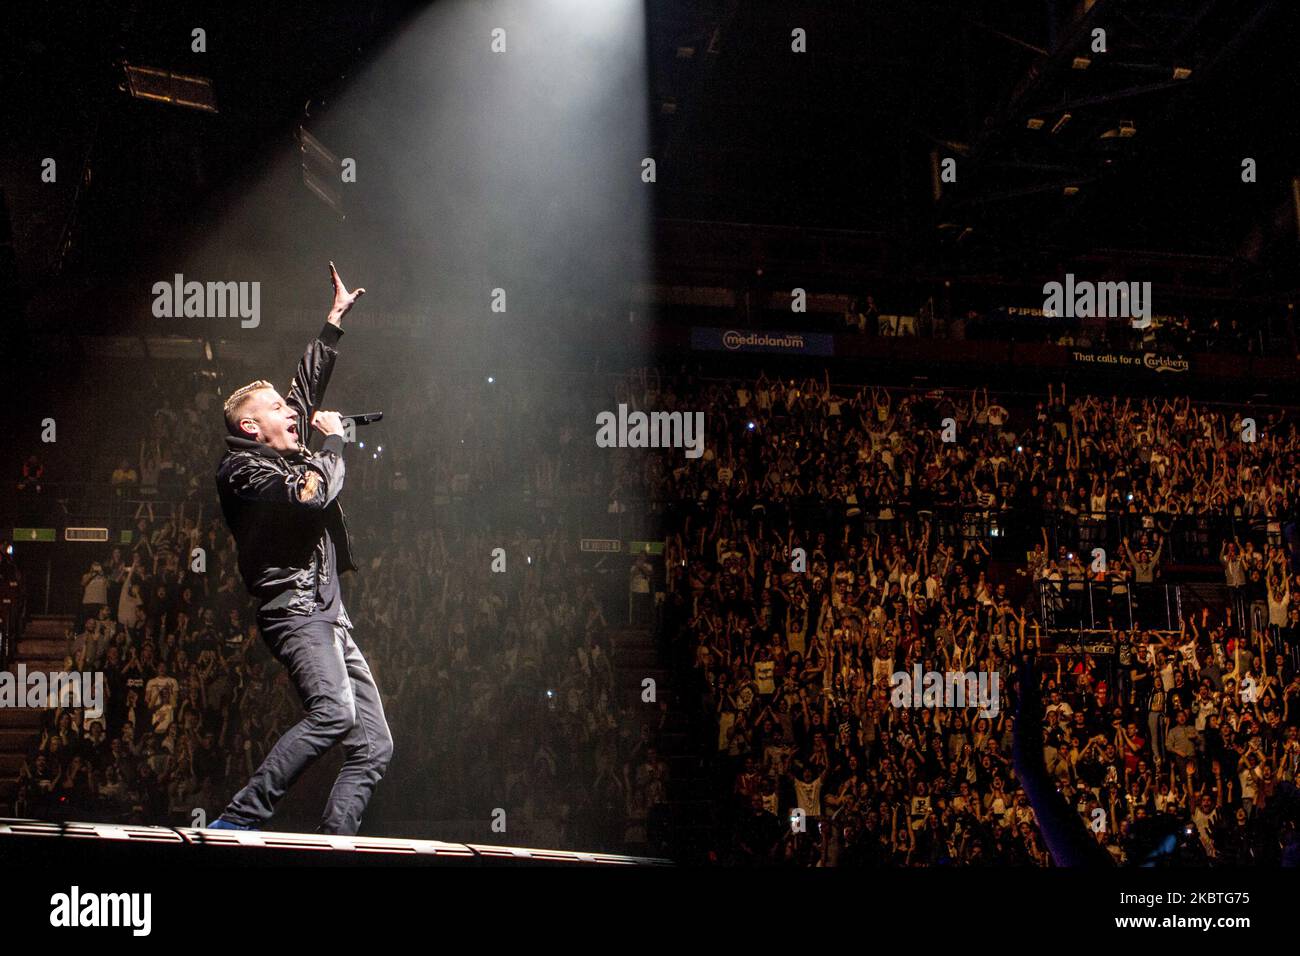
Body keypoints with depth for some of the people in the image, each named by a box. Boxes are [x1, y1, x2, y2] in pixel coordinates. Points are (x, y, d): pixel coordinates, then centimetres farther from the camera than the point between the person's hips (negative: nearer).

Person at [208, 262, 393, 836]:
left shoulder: (289, 456, 23)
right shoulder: (242, 468, -2)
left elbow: (308, 386, 34)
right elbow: (310, 494, -17)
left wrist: (336, 319, 34)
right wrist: (332, 442, 0)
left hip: (330, 617, 10)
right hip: (293, 610, -10)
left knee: (373, 745, -1)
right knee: (335, 711, -32)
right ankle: (237, 824, -29)